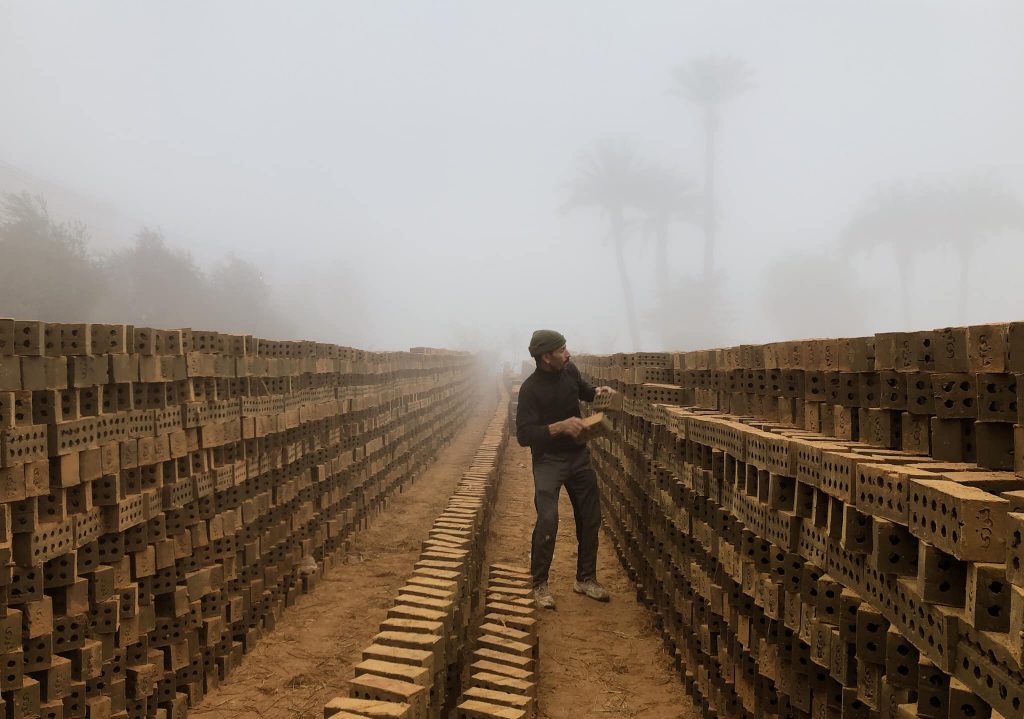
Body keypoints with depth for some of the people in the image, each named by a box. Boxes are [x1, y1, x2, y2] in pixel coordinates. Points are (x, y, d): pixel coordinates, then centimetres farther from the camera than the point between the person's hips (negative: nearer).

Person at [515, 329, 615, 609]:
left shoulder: (569, 370, -3)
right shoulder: (531, 389, -21)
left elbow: (583, 391, 21)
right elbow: (523, 435, -25)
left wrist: (597, 391, -1)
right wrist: (560, 426, -33)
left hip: (579, 456, 6)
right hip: (549, 460, -6)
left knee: (590, 518, 9)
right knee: (548, 521, -18)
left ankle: (586, 579, 25)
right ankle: (540, 584, 1)